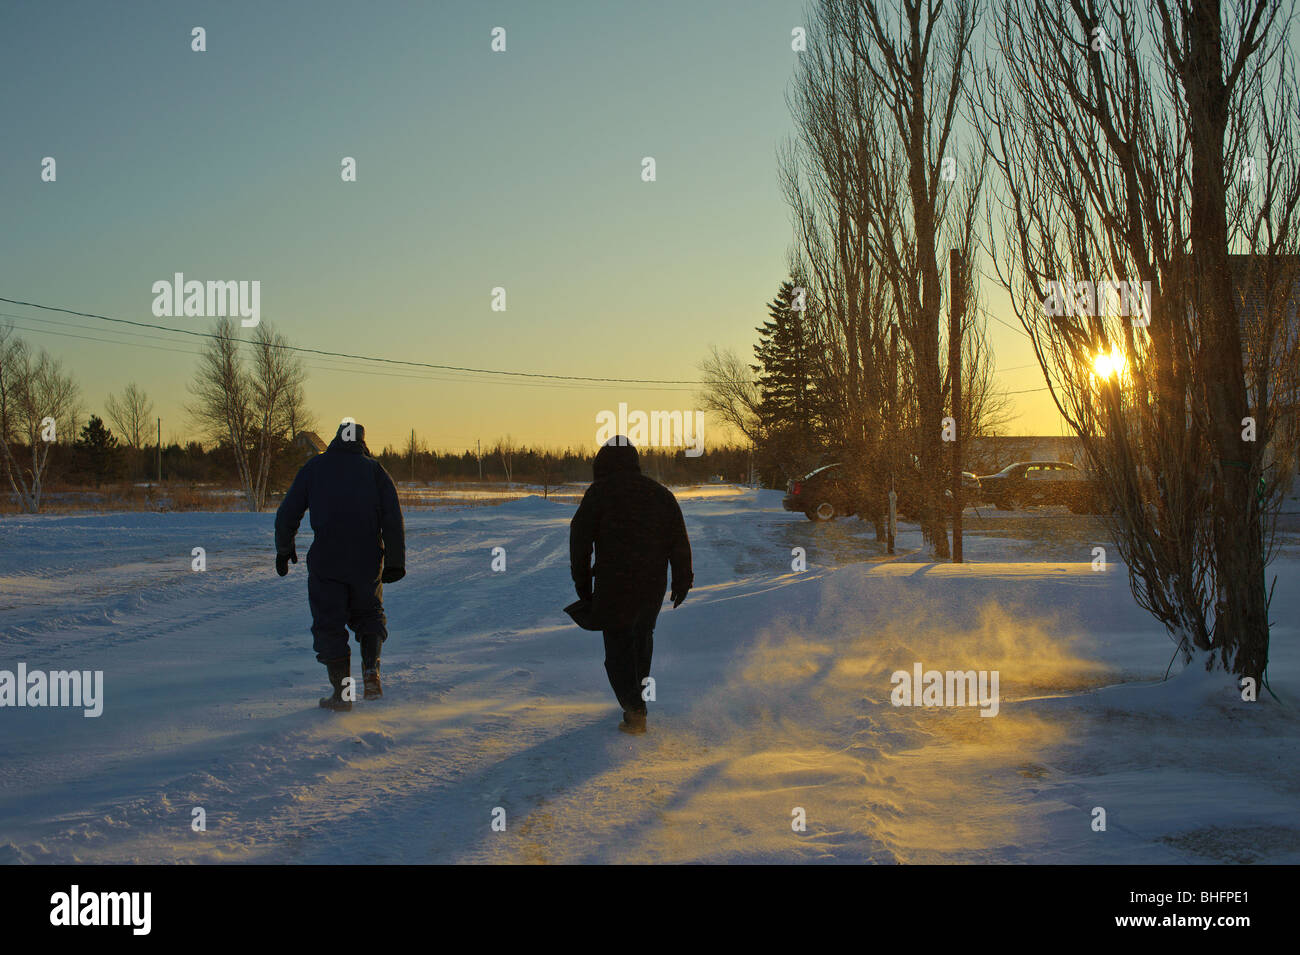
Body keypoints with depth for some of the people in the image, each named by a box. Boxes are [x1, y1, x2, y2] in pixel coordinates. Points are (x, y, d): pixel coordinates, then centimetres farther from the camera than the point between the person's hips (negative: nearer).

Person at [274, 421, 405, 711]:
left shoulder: (314, 467, 7)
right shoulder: (374, 470, 7)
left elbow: (287, 513, 7)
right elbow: (393, 520, -2)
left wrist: (284, 549, 20)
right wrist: (395, 563, -2)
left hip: (325, 560, -1)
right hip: (367, 561, 1)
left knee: (329, 623, 6)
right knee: (369, 614, 22)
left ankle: (342, 692, 4)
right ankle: (371, 669, 3)